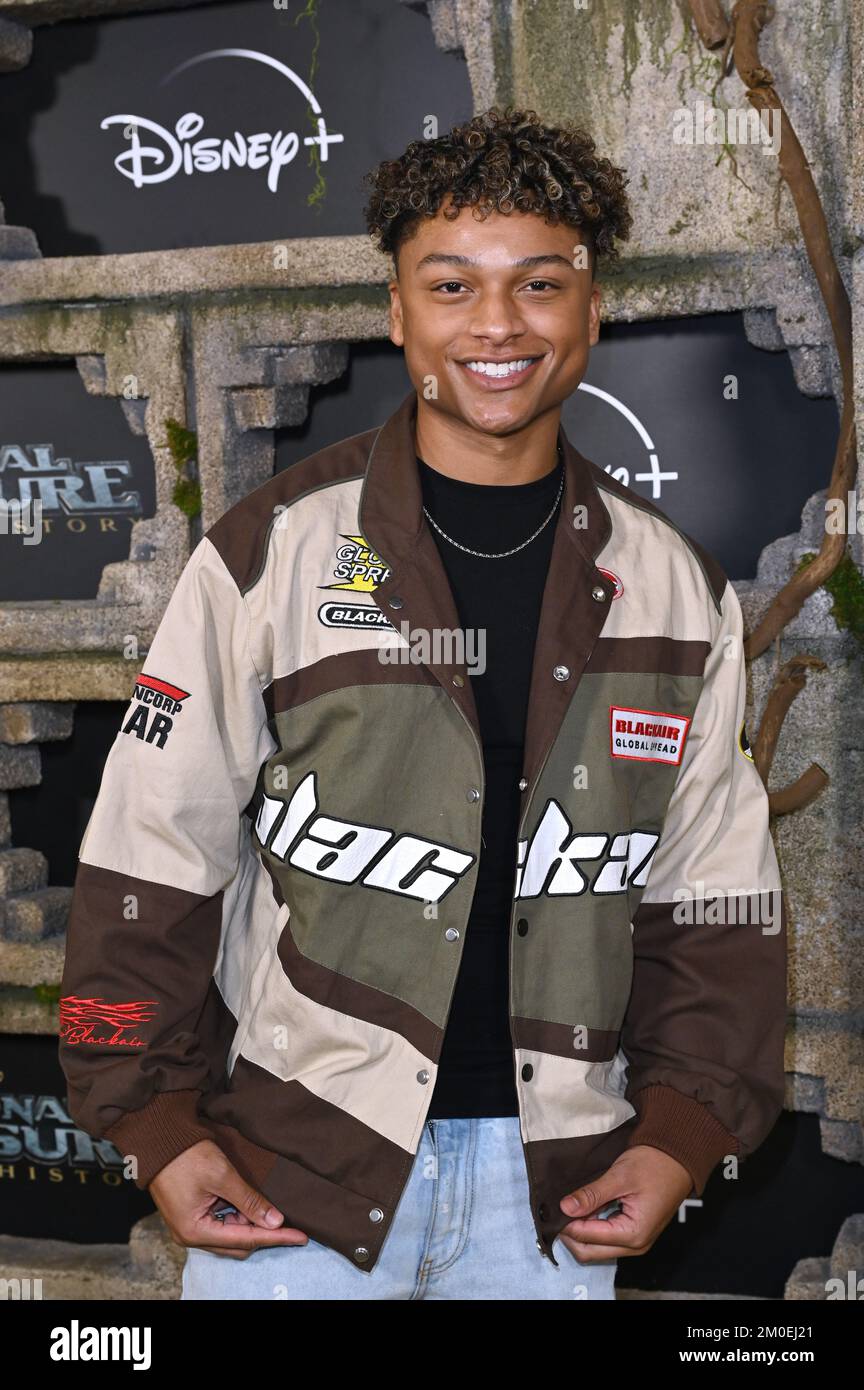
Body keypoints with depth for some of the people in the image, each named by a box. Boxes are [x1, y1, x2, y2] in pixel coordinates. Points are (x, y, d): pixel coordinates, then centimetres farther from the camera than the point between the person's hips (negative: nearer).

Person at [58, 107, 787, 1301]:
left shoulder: (677, 589, 1)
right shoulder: (272, 553, -7)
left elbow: (717, 894, 6)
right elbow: (154, 857, -5)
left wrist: (682, 1136, -1)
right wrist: (158, 1127, -6)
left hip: (554, 1173, 3)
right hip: (293, 1160, -2)